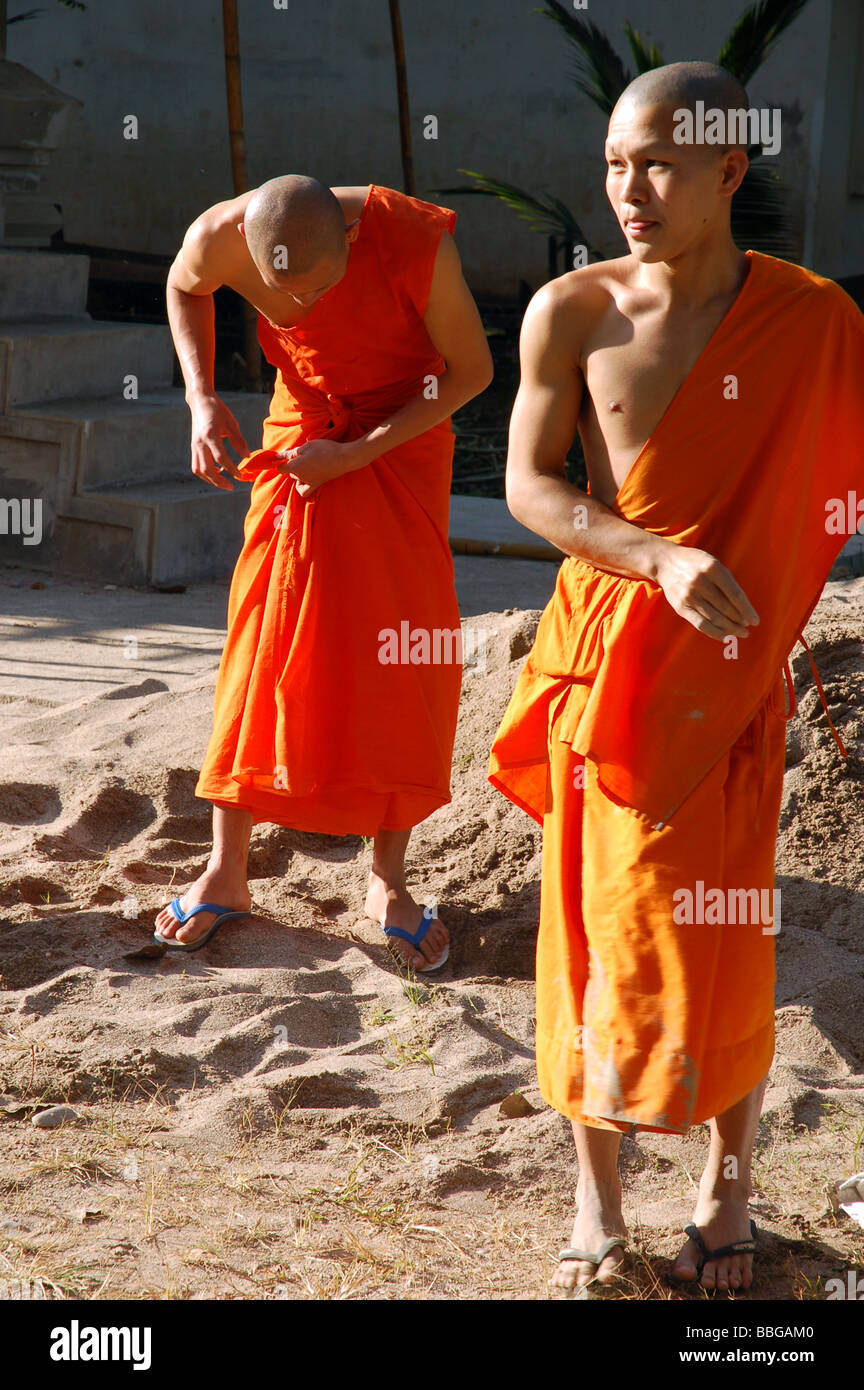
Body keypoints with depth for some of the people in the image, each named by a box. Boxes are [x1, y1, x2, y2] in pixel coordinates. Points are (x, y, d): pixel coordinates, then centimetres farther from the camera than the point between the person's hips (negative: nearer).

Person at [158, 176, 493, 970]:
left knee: (404, 653, -5)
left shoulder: (416, 242, -31)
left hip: (404, 439, -1)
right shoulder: (220, 238, -23)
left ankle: (388, 878, 8)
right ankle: (227, 872, 9)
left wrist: (362, 452, -21)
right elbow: (184, 289, 4)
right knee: (263, 644, -1)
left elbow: (472, 370, -16)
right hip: (298, 440, 2)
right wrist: (202, 398, -10)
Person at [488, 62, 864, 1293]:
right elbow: (529, 483, -4)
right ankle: (598, 1197, 22)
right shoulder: (572, 311, -5)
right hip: (605, 660, 1)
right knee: (601, 936, 7)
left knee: (726, 949, 6)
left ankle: (727, 1193, 25)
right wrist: (660, 558, -18)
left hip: (732, 673, 0)